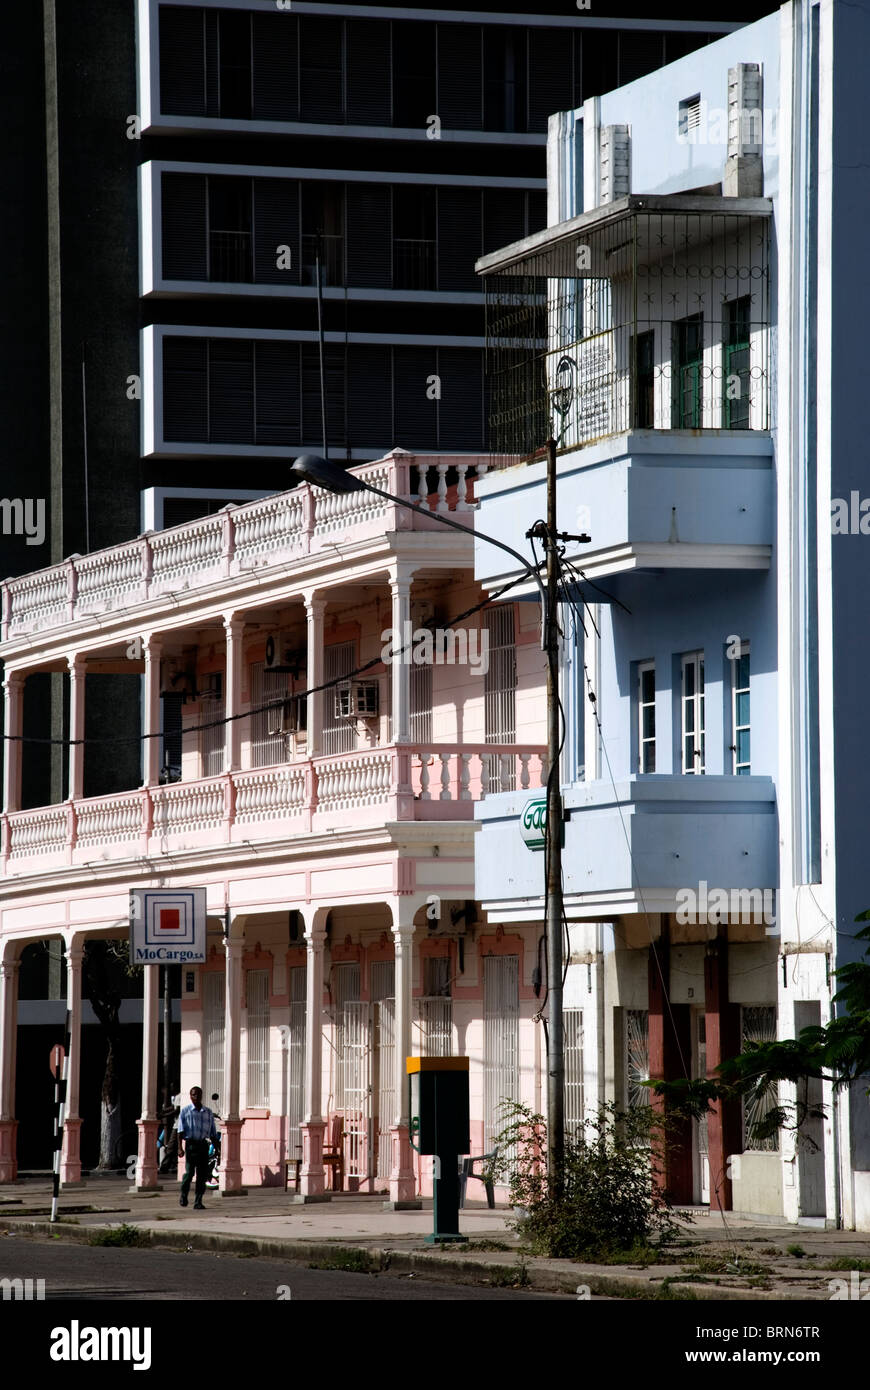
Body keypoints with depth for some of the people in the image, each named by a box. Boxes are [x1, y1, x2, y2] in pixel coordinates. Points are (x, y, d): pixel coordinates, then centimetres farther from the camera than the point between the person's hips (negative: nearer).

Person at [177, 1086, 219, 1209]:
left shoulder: (208, 1112, 15)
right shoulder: (185, 1111, 6)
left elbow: (213, 1133, 18)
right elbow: (181, 1131, -1)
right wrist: (180, 1147, -12)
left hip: (203, 1144, 3)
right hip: (191, 1144, -3)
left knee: (203, 1174, -2)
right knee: (189, 1172, -10)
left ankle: (198, 1202, 2)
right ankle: (183, 1195, 14)